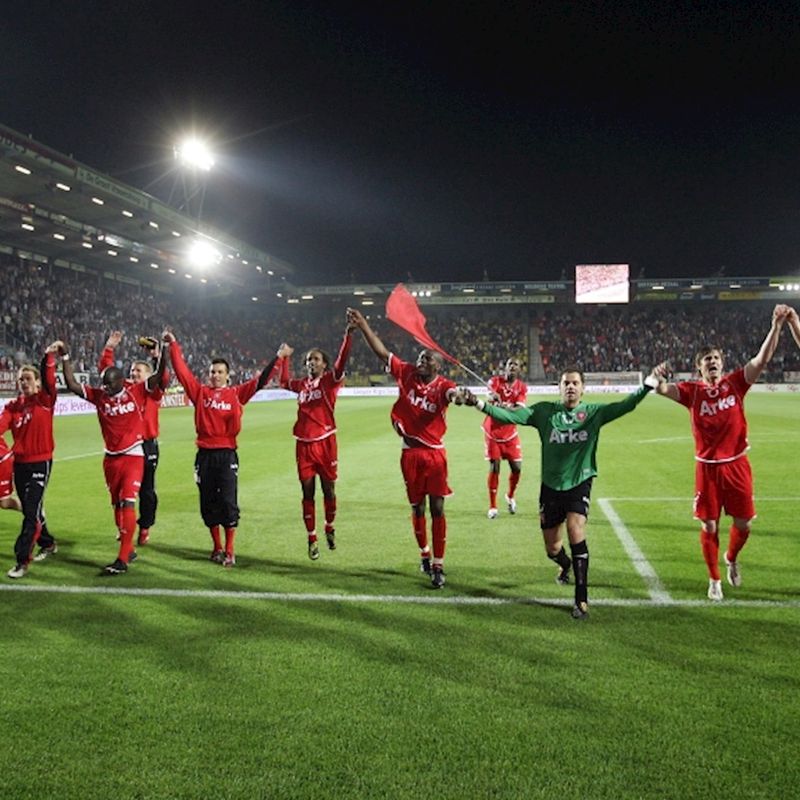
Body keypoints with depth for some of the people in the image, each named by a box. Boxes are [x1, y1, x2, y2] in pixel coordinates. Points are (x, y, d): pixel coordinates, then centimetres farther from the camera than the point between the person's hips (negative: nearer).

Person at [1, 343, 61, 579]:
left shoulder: (45, 400, -4)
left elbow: (48, 378, -22)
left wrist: (49, 356, -36)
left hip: (40, 463, -5)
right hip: (19, 463, 5)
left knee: (32, 511, -9)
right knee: (29, 509, 16)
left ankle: (22, 560, -7)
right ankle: (48, 544, 36)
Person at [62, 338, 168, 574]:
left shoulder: (136, 392, -6)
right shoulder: (99, 396, 3)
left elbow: (159, 375, -13)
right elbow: (72, 385, 2)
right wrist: (65, 357, -3)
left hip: (133, 456, -5)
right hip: (111, 459, 5)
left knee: (127, 504, -11)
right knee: (117, 505, 12)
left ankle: (122, 559, -12)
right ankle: (129, 550, 27)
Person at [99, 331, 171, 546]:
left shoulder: (153, 391, -2)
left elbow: (163, 378, -21)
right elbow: (106, 369, 7)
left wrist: (156, 357, -29)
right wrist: (109, 348, -3)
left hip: (147, 446, -3)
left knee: (146, 490, 6)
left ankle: (145, 528, 18)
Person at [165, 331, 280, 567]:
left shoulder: (236, 393, 3)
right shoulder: (200, 392, 7)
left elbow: (261, 381, 2)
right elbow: (181, 371, 6)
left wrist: (278, 358, -2)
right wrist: (174, 345, 4)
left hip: (227, 454, -2)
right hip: (204, 454, 2)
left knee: (228, 502, -4)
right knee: (208, 503, 9)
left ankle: (229, 551, 4)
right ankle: (217, 548, 23)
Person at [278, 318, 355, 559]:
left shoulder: (330, 380, -2)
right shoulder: (302, 384, 11)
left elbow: (341, 362, -20)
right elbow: (284, 382, 31)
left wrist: (348, 334, -31)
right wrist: (284, 358, 29)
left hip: (325, 442, -3)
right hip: (304, 444, 4)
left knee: (328, 489, 7)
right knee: (307, 492, 5)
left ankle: (330, 528, 31)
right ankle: (312, 540, 14)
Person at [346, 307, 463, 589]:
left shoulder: (442, 385, -11)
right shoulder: (406, 373, -2)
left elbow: (452, 392, -35)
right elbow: (382, 352, -4)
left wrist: (455, 395, -59)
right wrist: (362, 325, -11)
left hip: (434, 453, -3)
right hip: (410, 452, 3)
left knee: (437, 508, -2)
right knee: (417, 507, 13)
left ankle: (438, 566, 5)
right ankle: (424, 553, 35)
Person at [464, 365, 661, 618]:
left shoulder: (593, 412, -2)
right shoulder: (544, 411, -2)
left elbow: (625, 406, -12)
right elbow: (510, 415, -8)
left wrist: (647, 386, -25)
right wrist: (479, 404, -18)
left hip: (579, 483, -2)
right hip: (550, 486, 2)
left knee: (576, 531, -22)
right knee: (552, 549, 11)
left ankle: (581, 599, -9)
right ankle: (565, 564, 51)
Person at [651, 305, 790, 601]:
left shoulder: (735, 383, -1)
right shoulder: (692, 391, -3)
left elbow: (762, 359, -10)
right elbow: (663, 389, -18)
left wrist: (776, 326, -21)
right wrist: (659, 379, -42)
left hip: (737, 465, 1)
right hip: (708, 467, -1)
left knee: (743, 523, 7)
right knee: (709, 526, 3)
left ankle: (731, 559, 40)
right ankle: (714, 580, 22)